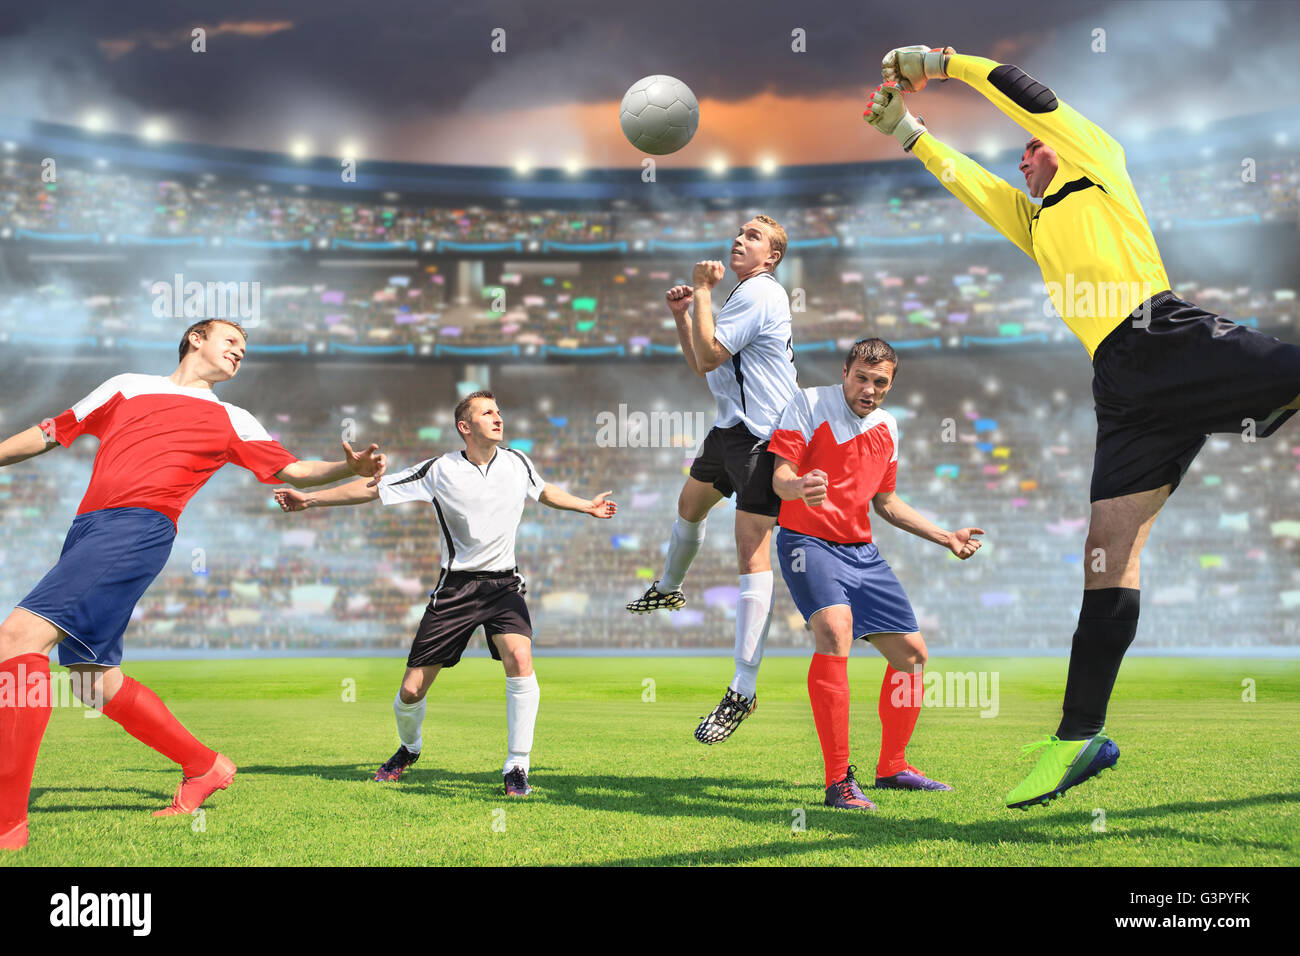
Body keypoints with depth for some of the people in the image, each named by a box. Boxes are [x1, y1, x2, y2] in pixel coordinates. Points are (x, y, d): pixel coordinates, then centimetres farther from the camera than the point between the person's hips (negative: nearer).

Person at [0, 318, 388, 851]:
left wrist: (349, 467, 1)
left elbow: (293, 471, 19)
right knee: (93, 680, 4)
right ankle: (204, 766, 23)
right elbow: (52, 433, 29)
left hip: (138, 527, -5)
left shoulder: (232, 421, 21)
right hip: (87, 528, 5)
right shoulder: (128, 386, 26)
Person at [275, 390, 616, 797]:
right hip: (456, 586, -1)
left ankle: (517, 767, -16)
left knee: (519, 658, -27)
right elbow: (372, 488, -3)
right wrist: (310, 499, -5)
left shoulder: (517, 463, 3)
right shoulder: (440, 470, -7)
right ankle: (409, 748, 34)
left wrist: (587, 505, 35)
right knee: (412, 690, -2)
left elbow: (545, 491, 27)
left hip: (504, 584, 1)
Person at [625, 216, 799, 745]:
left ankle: (744, 691, -14)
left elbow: (709, 356, -21)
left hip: (761, 437, -10)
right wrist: (682, 316, 11)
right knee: (690, 504, 30)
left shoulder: (759, 293, -14)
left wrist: (702, 291, -12)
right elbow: (701, 366, 22)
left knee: (752, 556, -13)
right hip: (732, 426, 10)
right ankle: (668, 588, 60)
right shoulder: (744, 293, 18)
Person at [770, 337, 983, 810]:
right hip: (809, 541, -7)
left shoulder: (887, 426, 13)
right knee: (835, 630, -32)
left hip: (862, 552, 7)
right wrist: (799, 487, -39)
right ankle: (838, 780, -30)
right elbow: (780, 476, -15)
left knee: (912, 652, 6)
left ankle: (892, 768, 27)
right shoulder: (809, 403, -6)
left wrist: (946, 537, 19)